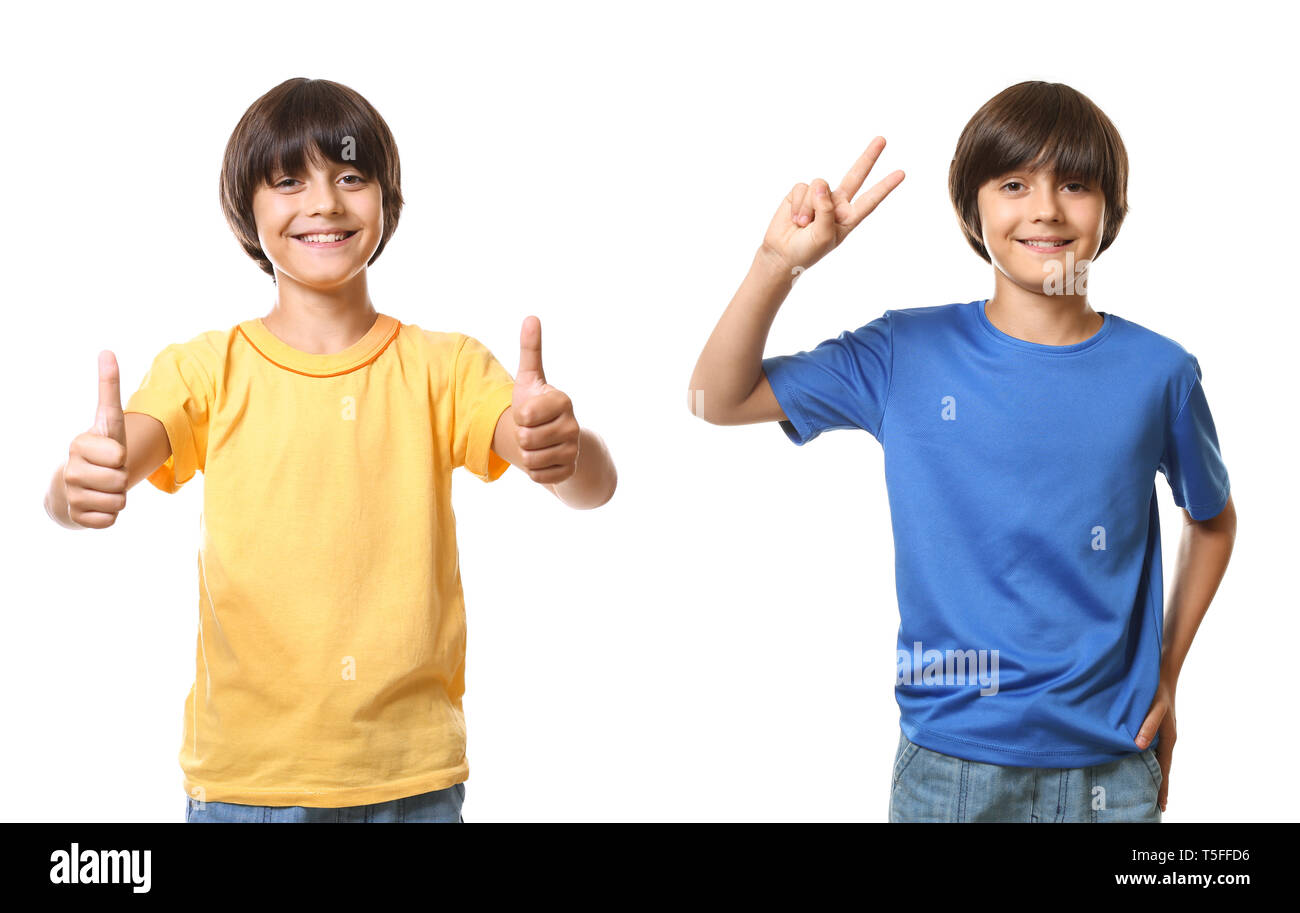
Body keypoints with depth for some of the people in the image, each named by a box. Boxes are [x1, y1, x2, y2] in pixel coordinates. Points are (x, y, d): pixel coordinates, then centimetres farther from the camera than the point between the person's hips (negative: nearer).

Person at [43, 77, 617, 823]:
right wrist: (82, 484, -40)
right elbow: (91, 482, -16)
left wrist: (563, 445, -37)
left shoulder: (444, 366, 0)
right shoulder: (207, 369, 0)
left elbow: (594, 485, -13)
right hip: (246, 774, 0)